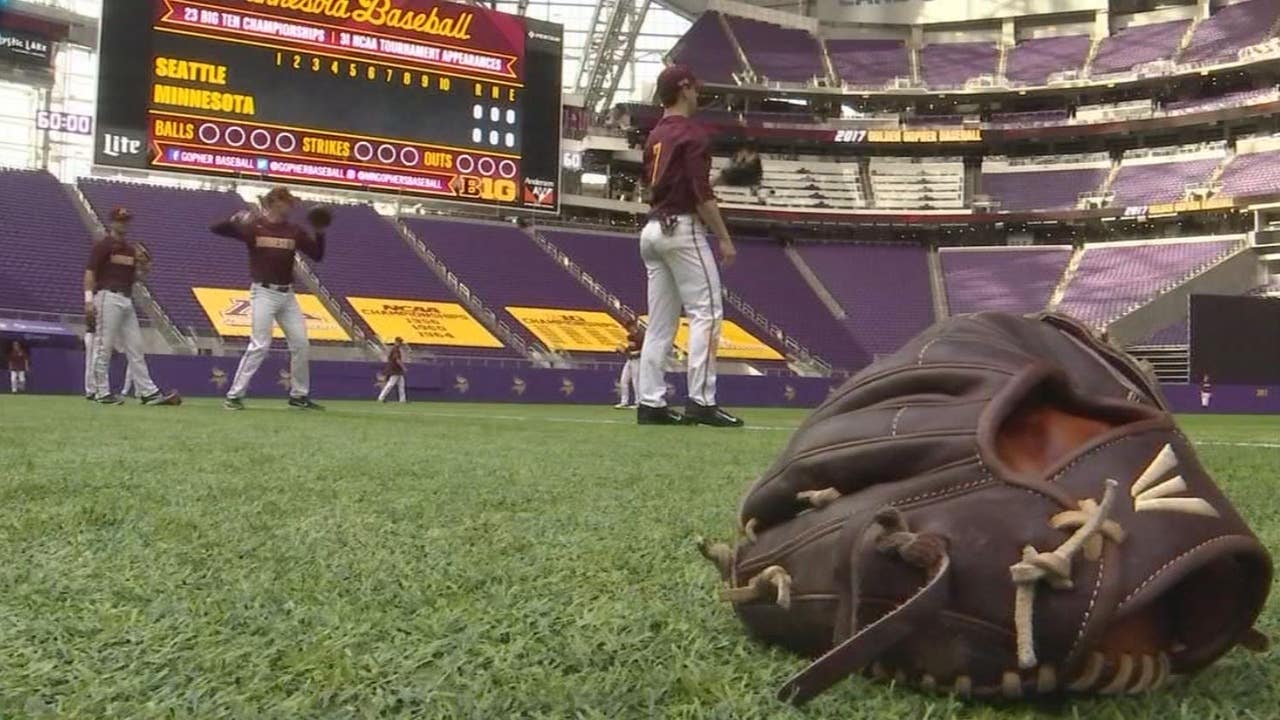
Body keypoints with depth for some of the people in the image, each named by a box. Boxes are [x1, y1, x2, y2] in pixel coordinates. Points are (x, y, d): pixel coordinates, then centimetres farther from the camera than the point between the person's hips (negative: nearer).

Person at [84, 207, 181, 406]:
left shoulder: (131, 248, 18)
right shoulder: (103, 245, -2)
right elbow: (90, 272, -9)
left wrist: (144, 267, 0)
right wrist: (89, 300, -18)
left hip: (127, 300, 8)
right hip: (108, 298, -7)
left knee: (135, 348, 5)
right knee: (103, 346, -5)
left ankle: (148, 392, 4)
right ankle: (101, 392, 1)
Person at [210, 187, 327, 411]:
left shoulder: (295, 231, 8)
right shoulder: (253, 227, -5)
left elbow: (317, 255, 7)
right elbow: (215, 228, -9)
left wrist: (319, 232, -7)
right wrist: (237, 218, -27)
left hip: (287, 294, 6)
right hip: (264, 293, -5)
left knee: (301, 344, 5)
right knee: (260, 345, -12)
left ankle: (299, 395, 18)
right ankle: (234, 395, -4)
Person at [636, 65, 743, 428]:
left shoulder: (654, 135, 18)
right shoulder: (691, 132, -8)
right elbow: (701, 192, -16)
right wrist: (724, 238, -14)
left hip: (653, 228, 9)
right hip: (683, 228, -9)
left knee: (660, 321, 7)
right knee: (707, 311, -8)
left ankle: (650, 403, 6)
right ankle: (701, 401, -13)